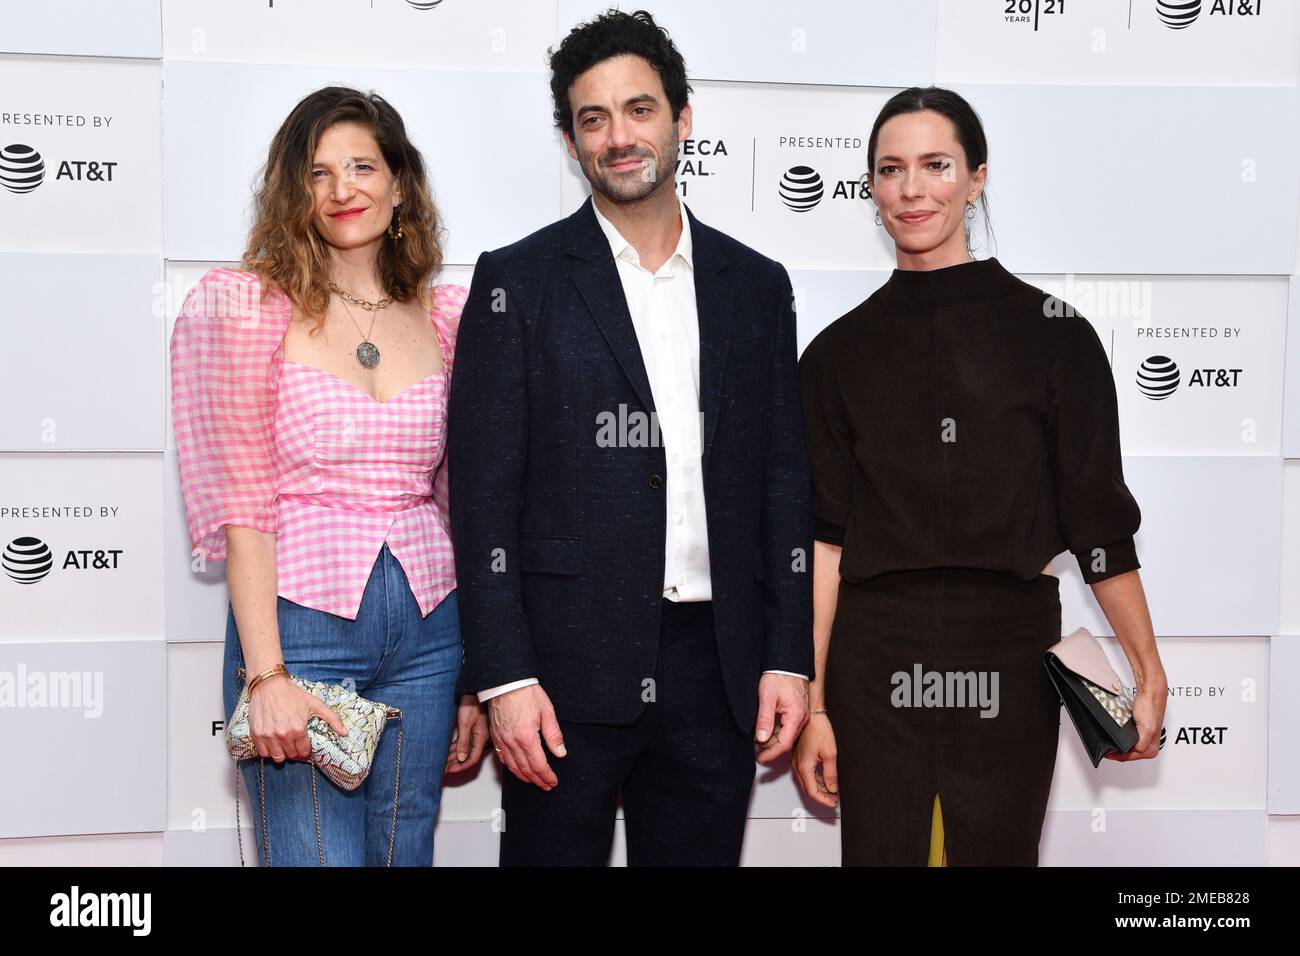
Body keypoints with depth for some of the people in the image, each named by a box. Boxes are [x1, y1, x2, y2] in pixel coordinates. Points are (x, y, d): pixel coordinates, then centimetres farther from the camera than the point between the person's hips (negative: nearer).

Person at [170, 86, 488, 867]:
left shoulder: (446, 317, 9)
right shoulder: (253, 307, -1)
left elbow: (459, 501, 11)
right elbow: (242, 505, -6)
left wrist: (478, 676, 9)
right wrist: (266, 676, -13)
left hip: (426, 632, 4)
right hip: (298, 623, -4)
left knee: (405, 852, 12)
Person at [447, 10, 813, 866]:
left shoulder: (755, 284, 10)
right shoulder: (518, 281, 0)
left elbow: (784, 483, 10)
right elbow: (483, 494, -4)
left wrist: (789, 658, 4)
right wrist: (505, 678, -10)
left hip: (715, 669, 3)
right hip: (569, 670, -3)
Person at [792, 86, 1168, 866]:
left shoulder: (1054, 334, 0)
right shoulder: (839, 353, 4)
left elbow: (1097, 517, 0)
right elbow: (825, 536, 1)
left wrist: (1150, 675, -2)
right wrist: (810, 701, -3)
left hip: (1011, 658, -1)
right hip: (875, 661, 1)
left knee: (999, 852, 8)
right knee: (880, 851, 6)